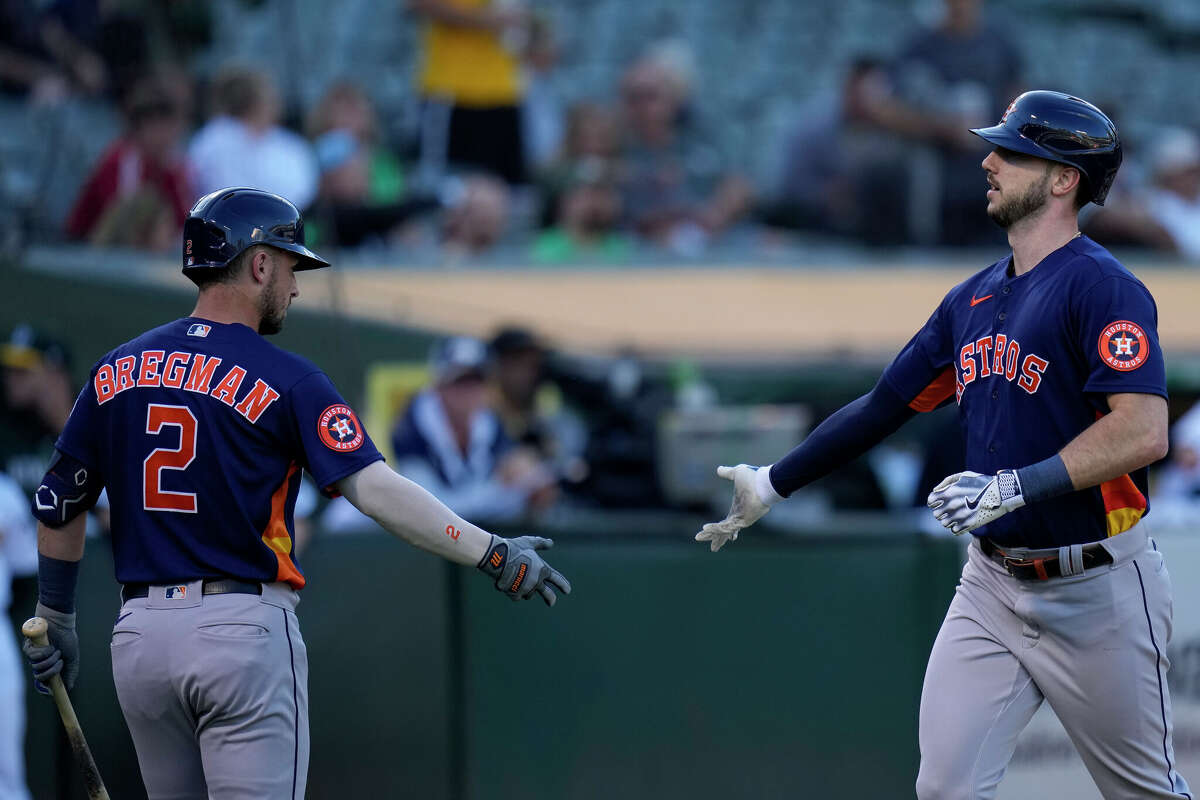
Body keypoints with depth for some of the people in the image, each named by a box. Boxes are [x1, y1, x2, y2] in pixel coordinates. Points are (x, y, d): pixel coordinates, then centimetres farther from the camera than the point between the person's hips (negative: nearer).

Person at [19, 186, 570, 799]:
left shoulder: (116, 371, 9)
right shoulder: (285, 380, -7)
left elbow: (59, 502, 14)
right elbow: (374, 489, -17)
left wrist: (55, 619, 26)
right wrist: (492, 555, -17)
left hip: (139, 635, 5)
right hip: (245, 629, -5)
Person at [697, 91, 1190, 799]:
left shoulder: (1103, 288, -14)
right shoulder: (973, 300, 11)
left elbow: (1144, 431, -26)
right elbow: (885, 405, 19)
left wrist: (1018, 486, -32)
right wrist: (773, 484, 18)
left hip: (1095, 590, -7)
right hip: (993, 582, 7)